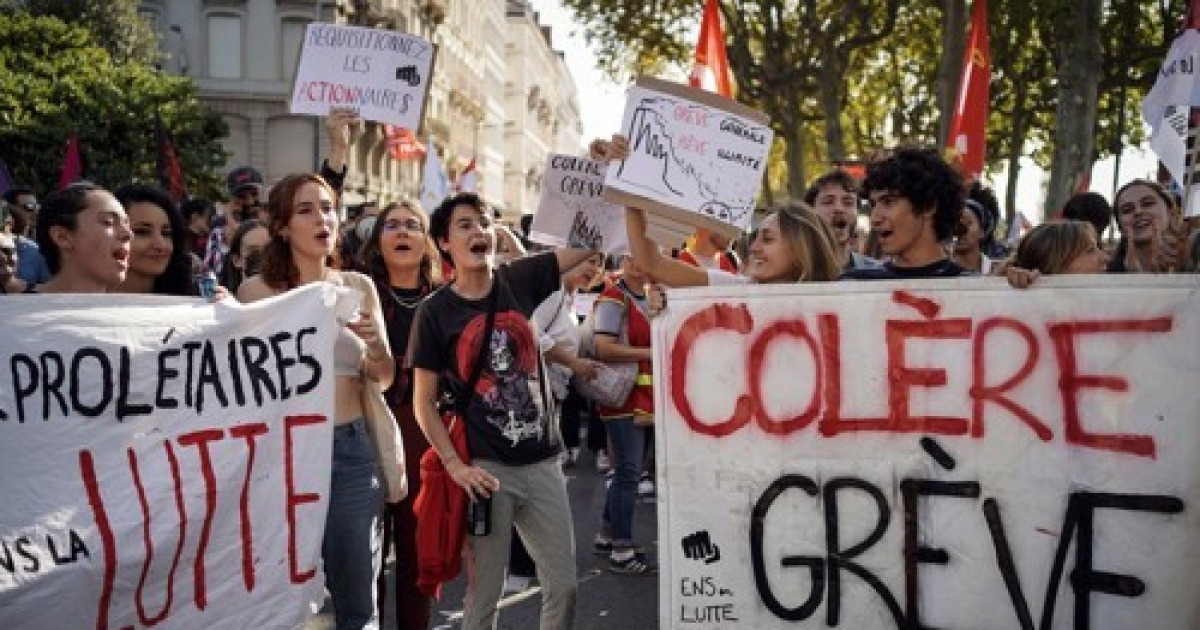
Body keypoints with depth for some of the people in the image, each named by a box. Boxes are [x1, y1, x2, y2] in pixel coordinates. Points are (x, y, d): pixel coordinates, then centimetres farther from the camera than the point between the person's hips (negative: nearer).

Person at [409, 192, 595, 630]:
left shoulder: (520, 279, 3)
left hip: (542, 462, 3)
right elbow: (423, 402, -3)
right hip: (485, 467, -3)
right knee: (484, 593, 7)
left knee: (564, 586, 8)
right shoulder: (435, 311, -5)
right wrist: (454, 464, -12)